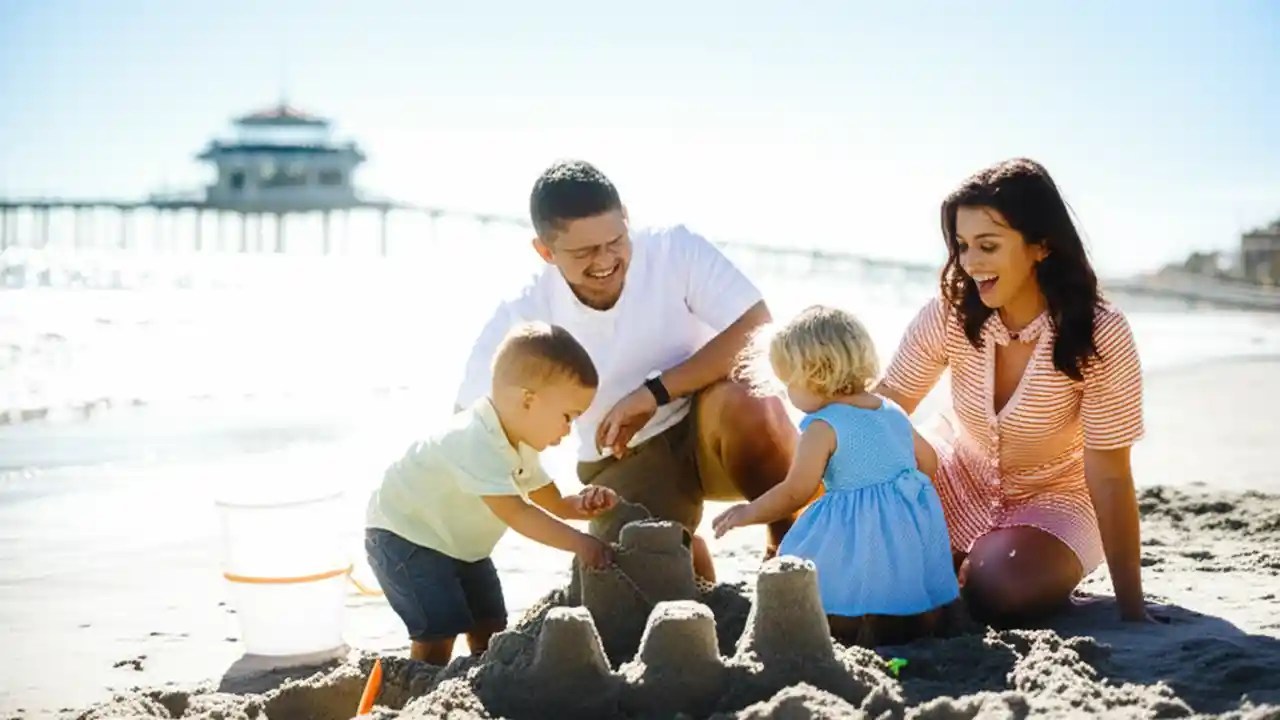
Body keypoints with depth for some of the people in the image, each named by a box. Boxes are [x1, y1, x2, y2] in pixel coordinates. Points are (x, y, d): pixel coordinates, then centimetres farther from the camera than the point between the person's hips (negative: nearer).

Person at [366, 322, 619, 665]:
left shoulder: (519, 443, -2)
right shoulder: (475, 442, -34)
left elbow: (553, 503, 4)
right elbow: (515, 513, -40)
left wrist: (583, 505, -19)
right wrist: (579, 543, -43)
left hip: (460, 543, 9)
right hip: (405, 536, -9)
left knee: (490, 625, 7)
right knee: (439, 629, -19)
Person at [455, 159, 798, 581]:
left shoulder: (675, 250, -18)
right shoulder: (522, 320, -16)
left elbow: (758, 333, -24)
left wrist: (656, 391, -31)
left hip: (708, 429, -1)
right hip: (622, 462, 1)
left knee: (745, 401, -35)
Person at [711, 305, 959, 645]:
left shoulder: (823, 427, -10)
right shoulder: (893, 412, 12)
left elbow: (795, 492, -10)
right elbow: (928, 460, 22)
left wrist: (748, 513, 2)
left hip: (857, 536, -7)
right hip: (915, 525, 7)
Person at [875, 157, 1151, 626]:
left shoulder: (1100, 337, -27)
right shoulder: (950, 314, -18)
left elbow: (1108, 477, -25)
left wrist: (1132, 611, -25)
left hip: (1054, 499, -3)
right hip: (961, 484, 3)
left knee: (1000, 588, -30)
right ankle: (966, 566, 11)